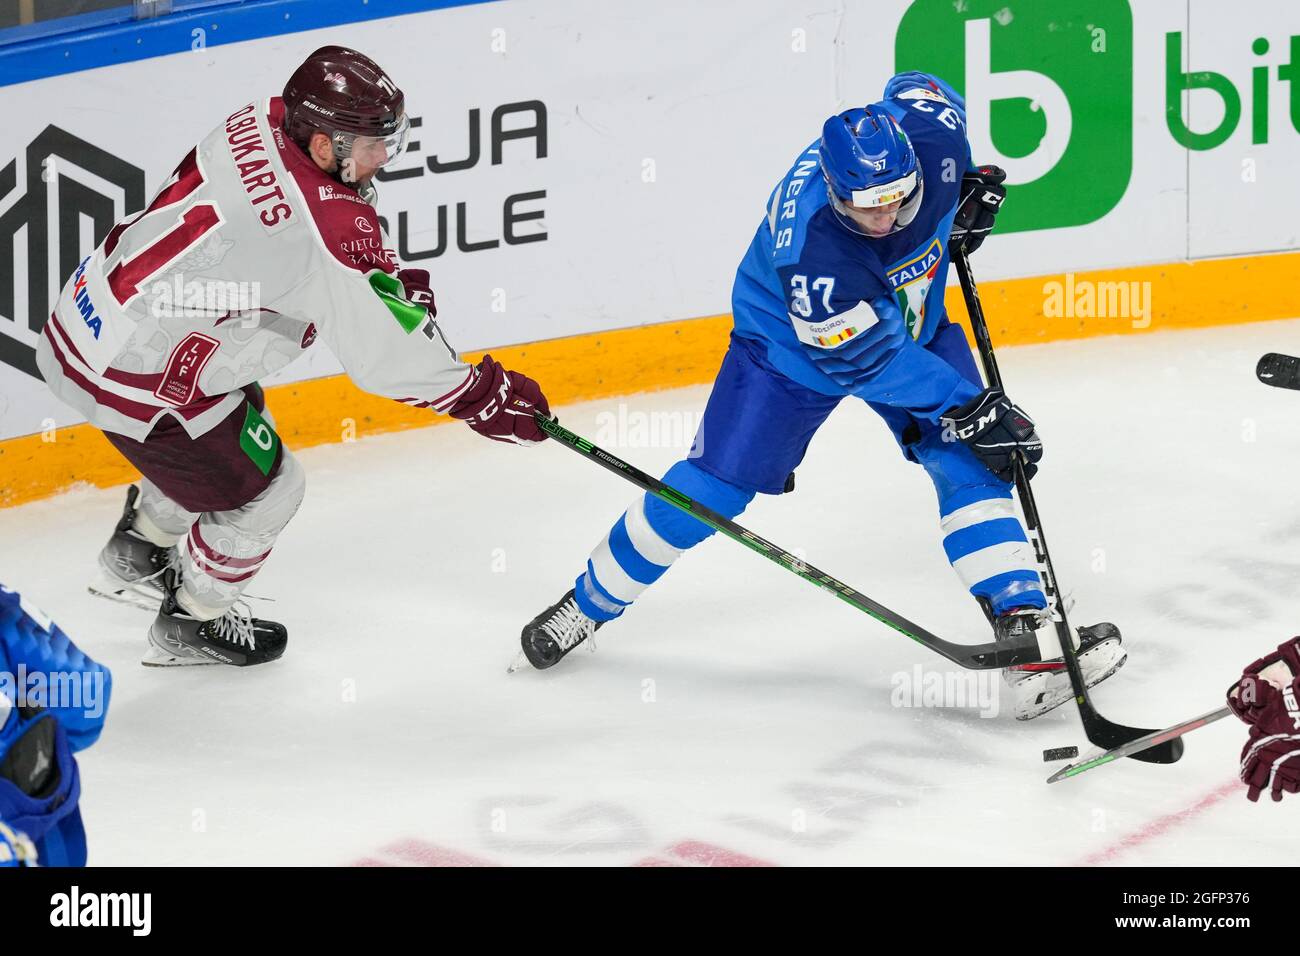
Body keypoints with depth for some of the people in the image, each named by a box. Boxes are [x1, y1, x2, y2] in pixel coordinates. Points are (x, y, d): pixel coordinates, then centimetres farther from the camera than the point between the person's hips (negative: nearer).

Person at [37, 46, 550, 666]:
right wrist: (483, 398, -12)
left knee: (241, 432, 31)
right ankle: (192, 625, 34)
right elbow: (384, 351, -23)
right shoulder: (324, 226, -29)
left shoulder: (262, 123, -5)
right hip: (134, 378, -8)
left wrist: (398, 282, 2)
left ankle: (138, 558, 51)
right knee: (266, 491, 12)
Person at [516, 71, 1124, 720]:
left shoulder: (929, 133, -31)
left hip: (913, 320, 5)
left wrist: (970, 188, -3)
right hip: (790, 345, -5)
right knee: (714, 486, -2)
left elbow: (917, 88, -4)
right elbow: (868, 359, -33)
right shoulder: (814, 250, -43)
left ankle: (1024, 630, -11)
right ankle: (590, 603, 18)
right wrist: (965, 407, -32)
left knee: (969, 463, -10)